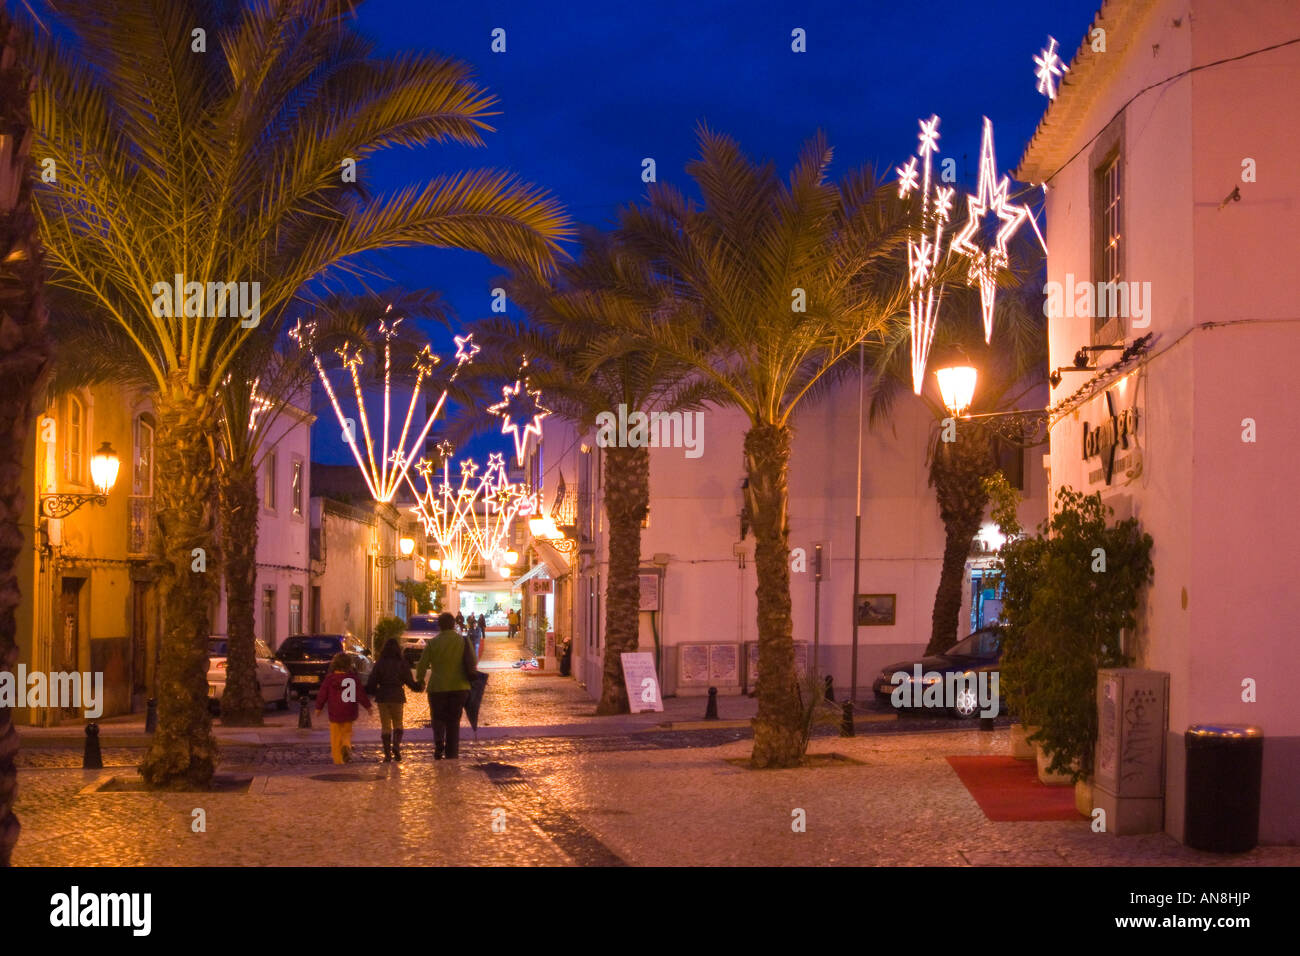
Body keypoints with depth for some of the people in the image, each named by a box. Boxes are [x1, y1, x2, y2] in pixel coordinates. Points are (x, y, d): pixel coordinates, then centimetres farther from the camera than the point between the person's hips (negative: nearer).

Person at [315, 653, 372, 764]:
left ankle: (338, 759, 6)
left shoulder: (329, 678, -5)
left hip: (334, 713, -1)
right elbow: (360, 693, 0)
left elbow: (322, 694, 1)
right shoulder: (352, 677, -4)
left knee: (336, 735, 8)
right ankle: (347, 745, -15)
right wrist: (368, 706, 11)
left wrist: (319, 707, 15)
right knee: (347, 732, 16)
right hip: (349, 713, 1)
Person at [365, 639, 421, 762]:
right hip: (397, 697, 0)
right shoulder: (402, 664, -2)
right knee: (397, 724, 14)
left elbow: (372, 683, -4)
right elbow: (410, 682, 2)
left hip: (382, 697, 0)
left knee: (385, 726, 7)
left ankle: (387, 754, 3)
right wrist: (418, 686, 22)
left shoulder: (379, 664, -3)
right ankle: (396, 745, -11)